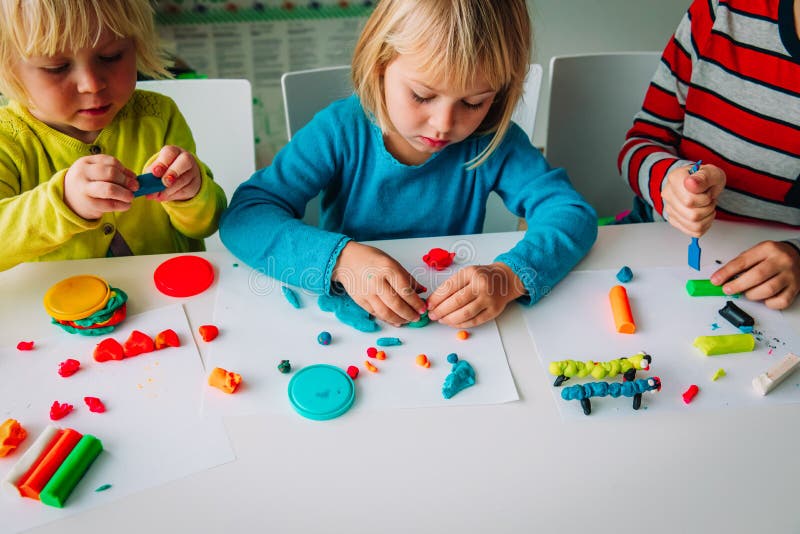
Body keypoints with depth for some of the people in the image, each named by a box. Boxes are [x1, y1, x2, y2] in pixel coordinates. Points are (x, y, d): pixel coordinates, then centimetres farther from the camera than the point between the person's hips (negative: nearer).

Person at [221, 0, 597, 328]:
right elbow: (244, 216, -20)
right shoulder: (342, 131, -15)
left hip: (454, 330, 1)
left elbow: (573, 213, -13)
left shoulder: (492, 142, -10)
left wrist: (510, 276, -32)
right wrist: (341, 257, -35)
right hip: (351, 323, 0)